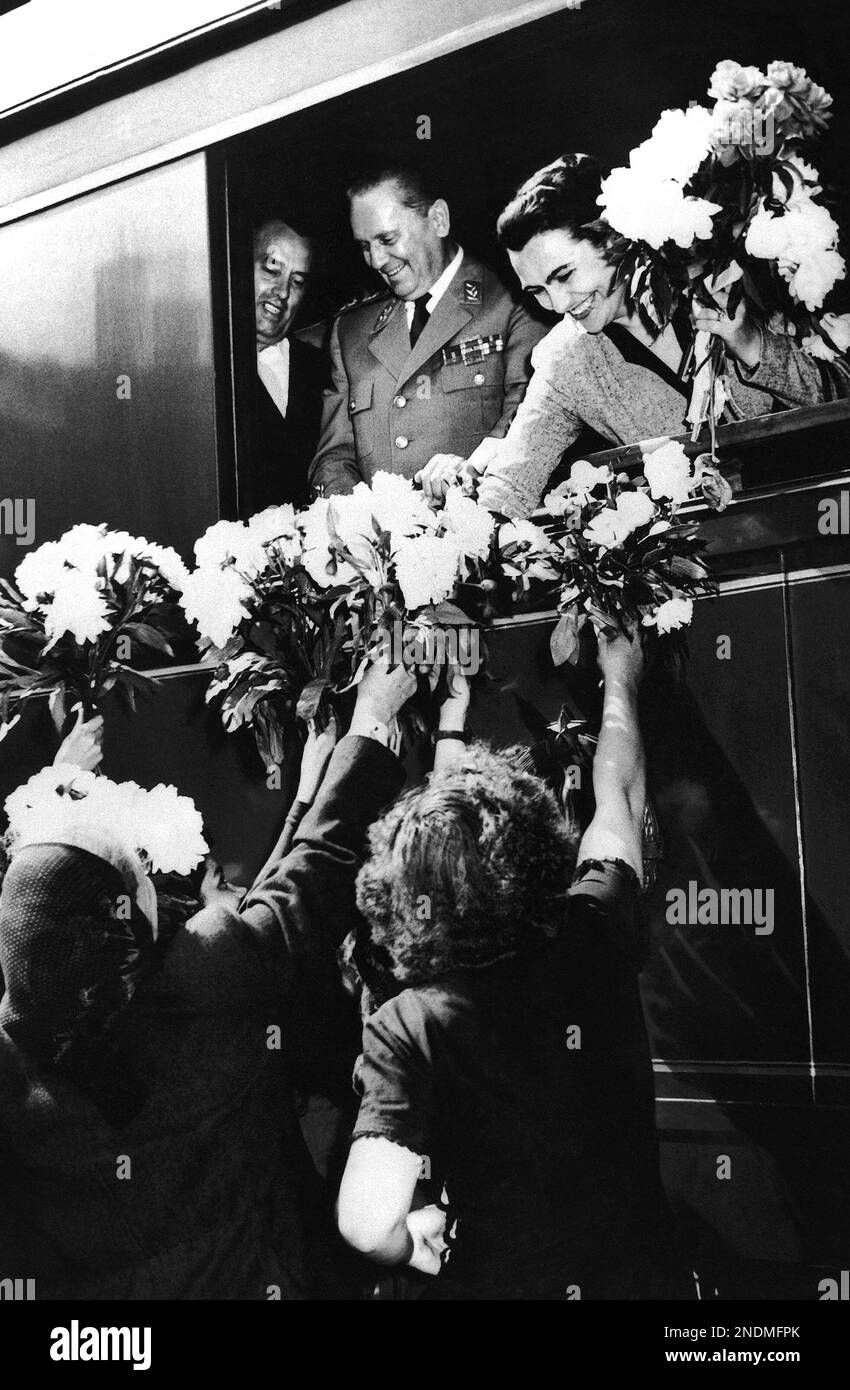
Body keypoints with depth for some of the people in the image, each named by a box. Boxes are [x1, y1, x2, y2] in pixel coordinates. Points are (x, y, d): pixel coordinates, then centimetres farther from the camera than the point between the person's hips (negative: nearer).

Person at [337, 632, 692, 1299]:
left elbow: (368, 1224, -28)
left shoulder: (405, 1027, -21)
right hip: (642, 1272, 2)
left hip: (497, 1280, -2)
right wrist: (619, 681, 19)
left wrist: (414, 1242, -6)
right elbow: (620, 793, 4)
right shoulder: (593, 946, -14)